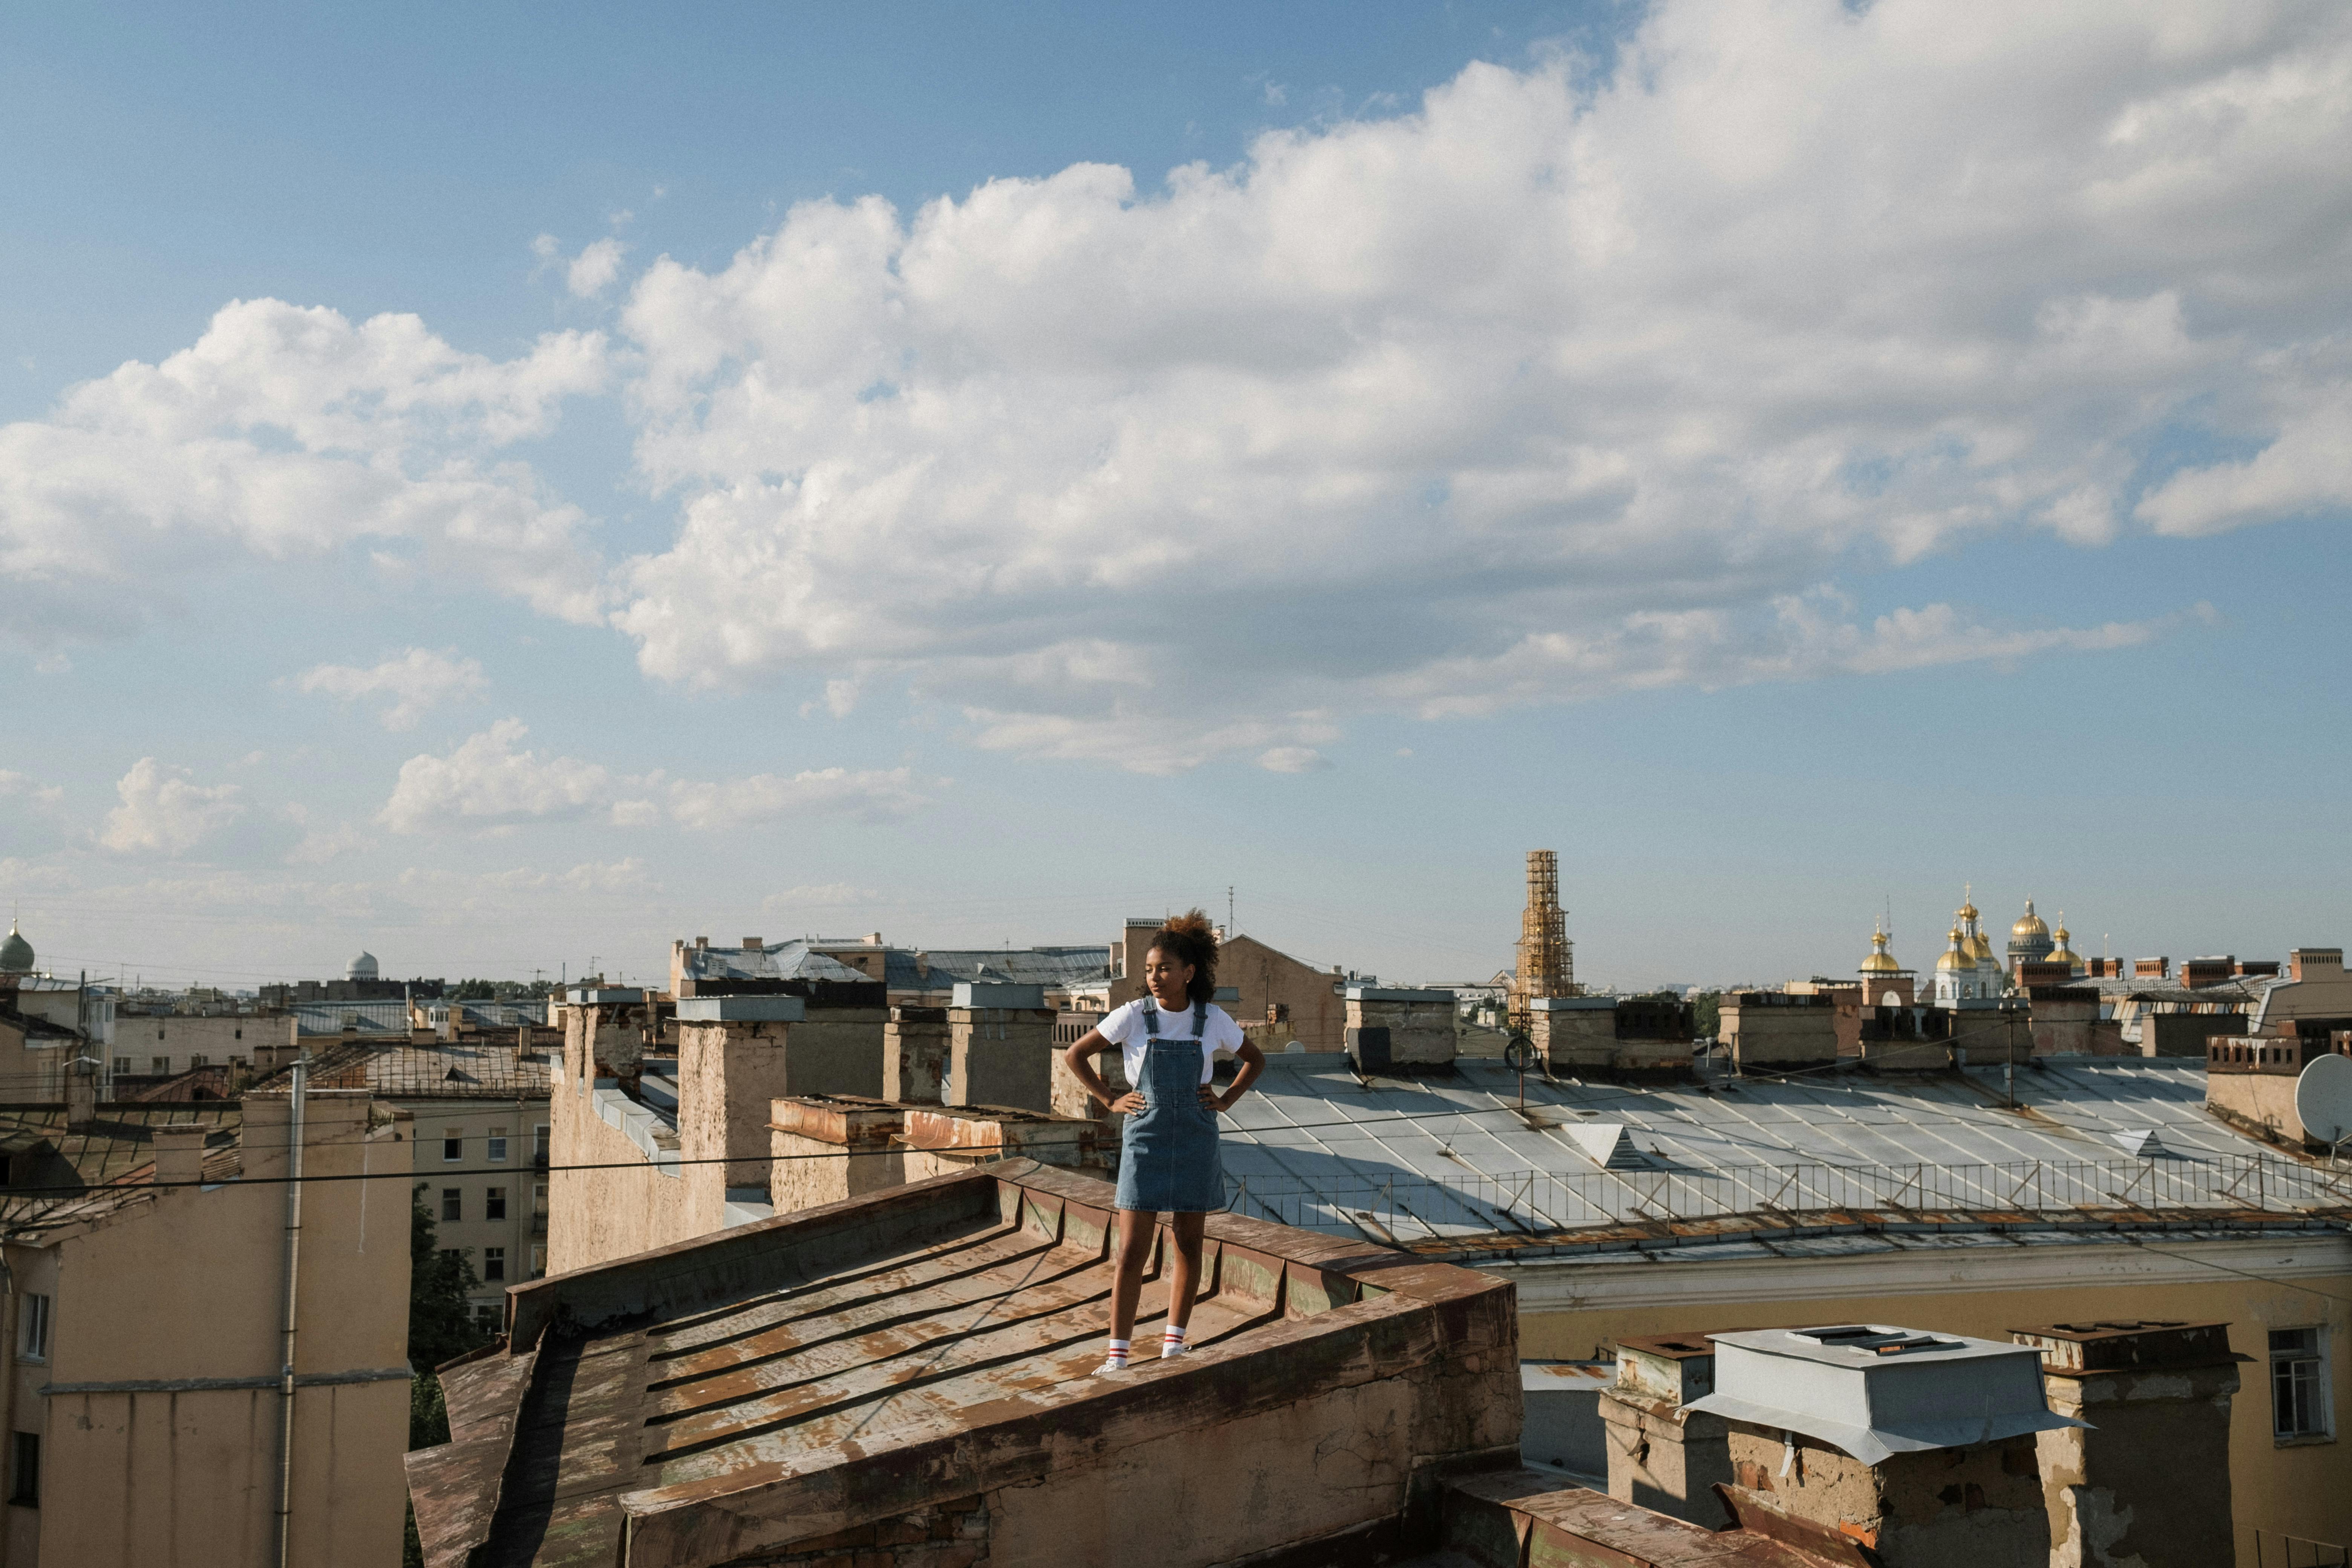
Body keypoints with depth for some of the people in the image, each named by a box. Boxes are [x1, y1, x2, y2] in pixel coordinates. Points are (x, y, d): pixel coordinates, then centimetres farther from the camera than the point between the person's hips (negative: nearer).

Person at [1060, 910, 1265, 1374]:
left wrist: (1226, 1100, 3)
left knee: (1188, 1245, 10)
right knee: (1132, 1251, -5)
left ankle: (1174, 1342, 24)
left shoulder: (1213, 1020, -3)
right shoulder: (1133, 1016, -7)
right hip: (1145, 1140, -2)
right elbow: (1075, 1054, 2)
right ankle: (1117, 1356, -2)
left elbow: (1255, 1060, 14)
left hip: (1196, 1143, 2)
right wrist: (1110, 1100, -2)